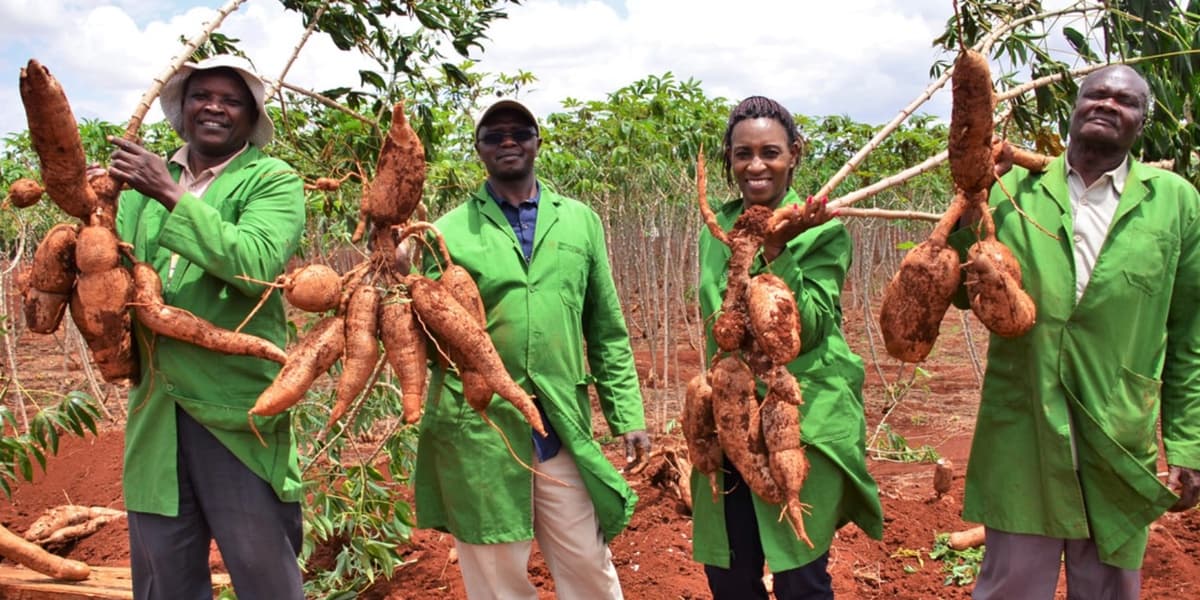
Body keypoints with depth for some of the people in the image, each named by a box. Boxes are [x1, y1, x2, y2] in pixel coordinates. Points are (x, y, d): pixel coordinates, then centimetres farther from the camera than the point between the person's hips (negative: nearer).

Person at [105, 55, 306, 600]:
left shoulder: (273, 181, -2)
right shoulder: (144, 179, 13)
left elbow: (255, 263, -19)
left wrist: (172, 194, -18)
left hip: (234, 408, -5)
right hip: (153, 406, 5)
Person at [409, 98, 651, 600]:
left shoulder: (580, 222, 7)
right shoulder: (448, 232, 1)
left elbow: (607, 331, 9)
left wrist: (627, 414, 5)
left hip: (563, 426, 2)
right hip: (477, 429, -1)